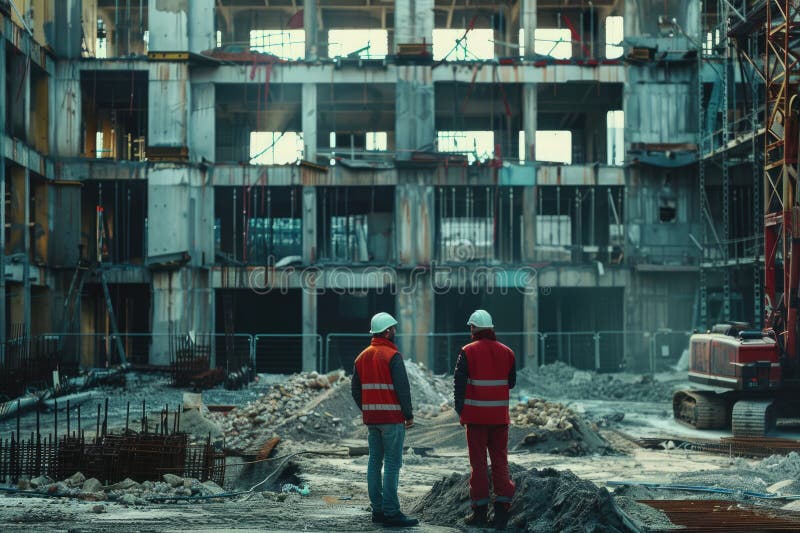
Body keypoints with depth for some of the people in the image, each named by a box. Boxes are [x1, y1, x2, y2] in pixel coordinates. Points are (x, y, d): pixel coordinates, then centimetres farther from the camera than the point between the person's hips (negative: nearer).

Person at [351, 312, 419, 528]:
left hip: (371, 418, 8)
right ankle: (391, 512, -9)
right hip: (392, 417, -7)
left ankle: (377, 509, 14)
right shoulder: (392, 356, -12)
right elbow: (402, 387, -16)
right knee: (392, 463, -7)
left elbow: (355, 389, 14)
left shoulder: (362, 357, 10)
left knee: (375, 461, 11)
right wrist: (409, 414, -8)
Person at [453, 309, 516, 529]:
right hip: (500, 416, 3)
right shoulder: (506, 352, 3)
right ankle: (502, 508, 3)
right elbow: (511, 382, 12)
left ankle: (480, 511, 5)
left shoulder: (468, 352, -9)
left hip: (476, 415, -3)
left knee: (478, 463, 3)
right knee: (500, 461, 9)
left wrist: (460, 410, 3)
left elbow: (459, 383, -9)